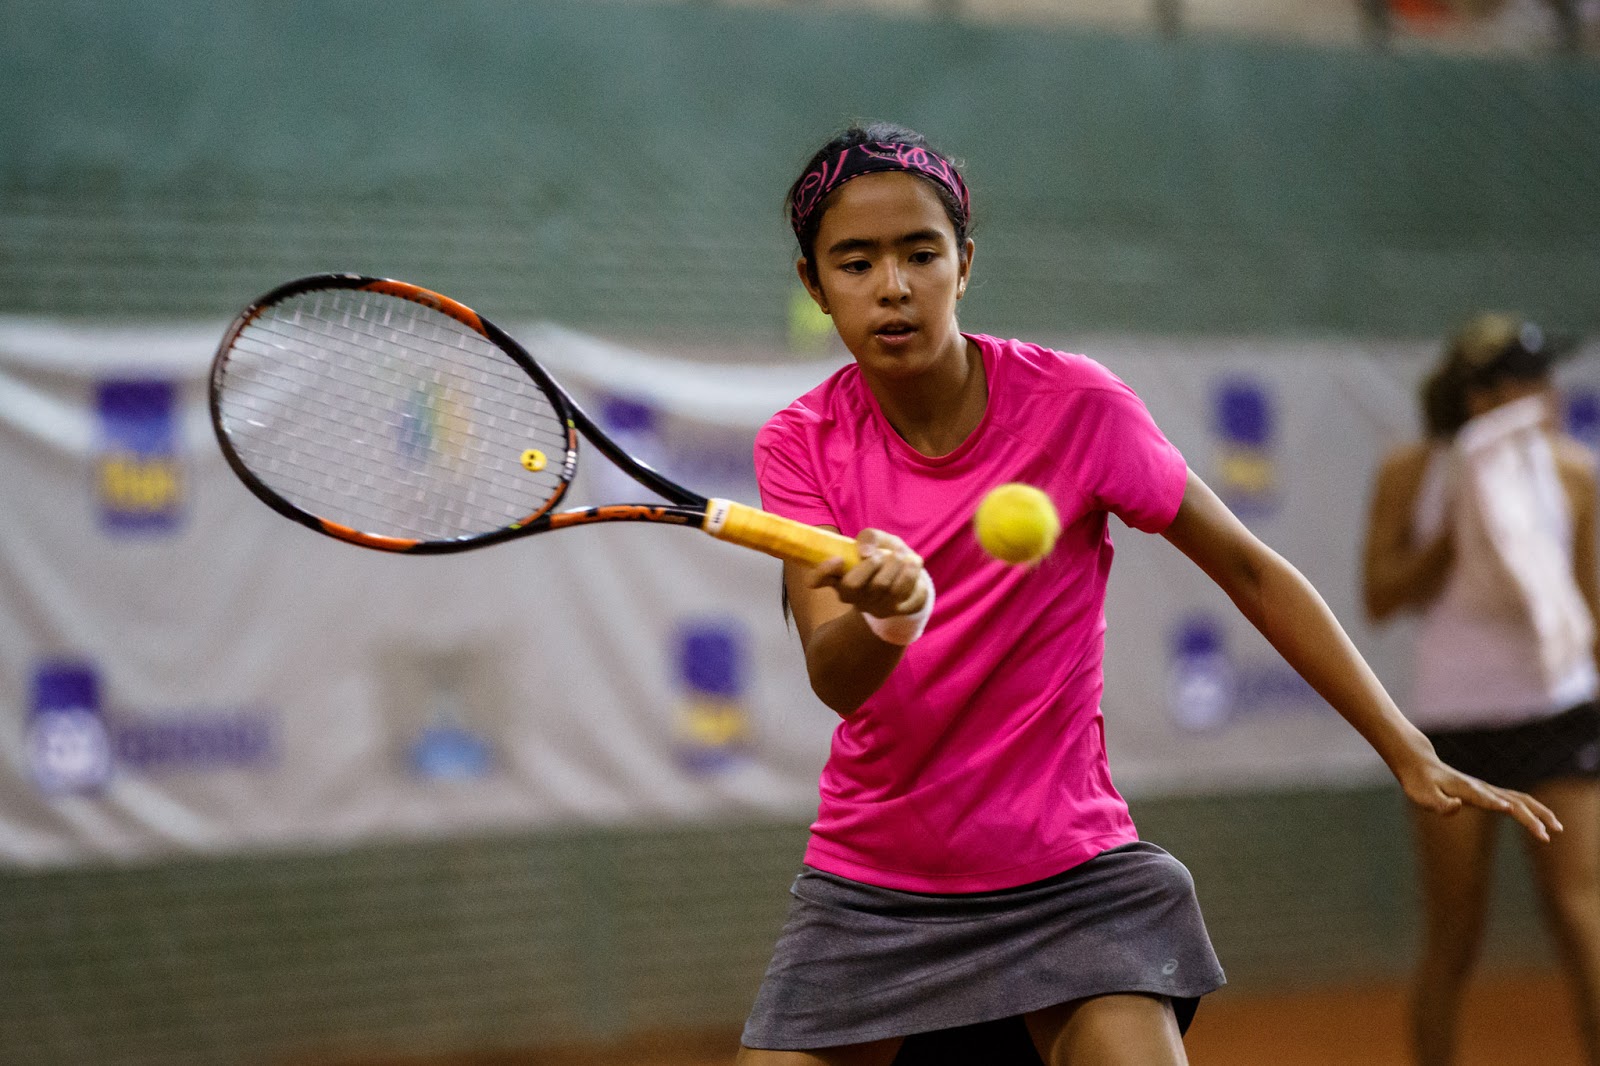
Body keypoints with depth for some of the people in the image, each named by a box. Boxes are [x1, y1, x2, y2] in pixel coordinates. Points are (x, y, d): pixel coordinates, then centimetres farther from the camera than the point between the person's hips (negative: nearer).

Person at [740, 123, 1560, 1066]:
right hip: (870, 890, 2)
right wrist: (885, 619, -42)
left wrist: (1409, 753, -4)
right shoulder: (801, 446, -5)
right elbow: (834, 679, -18)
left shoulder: (1074, 405, -10)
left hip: (1071, 877, -2)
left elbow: (1251, 572, -1)